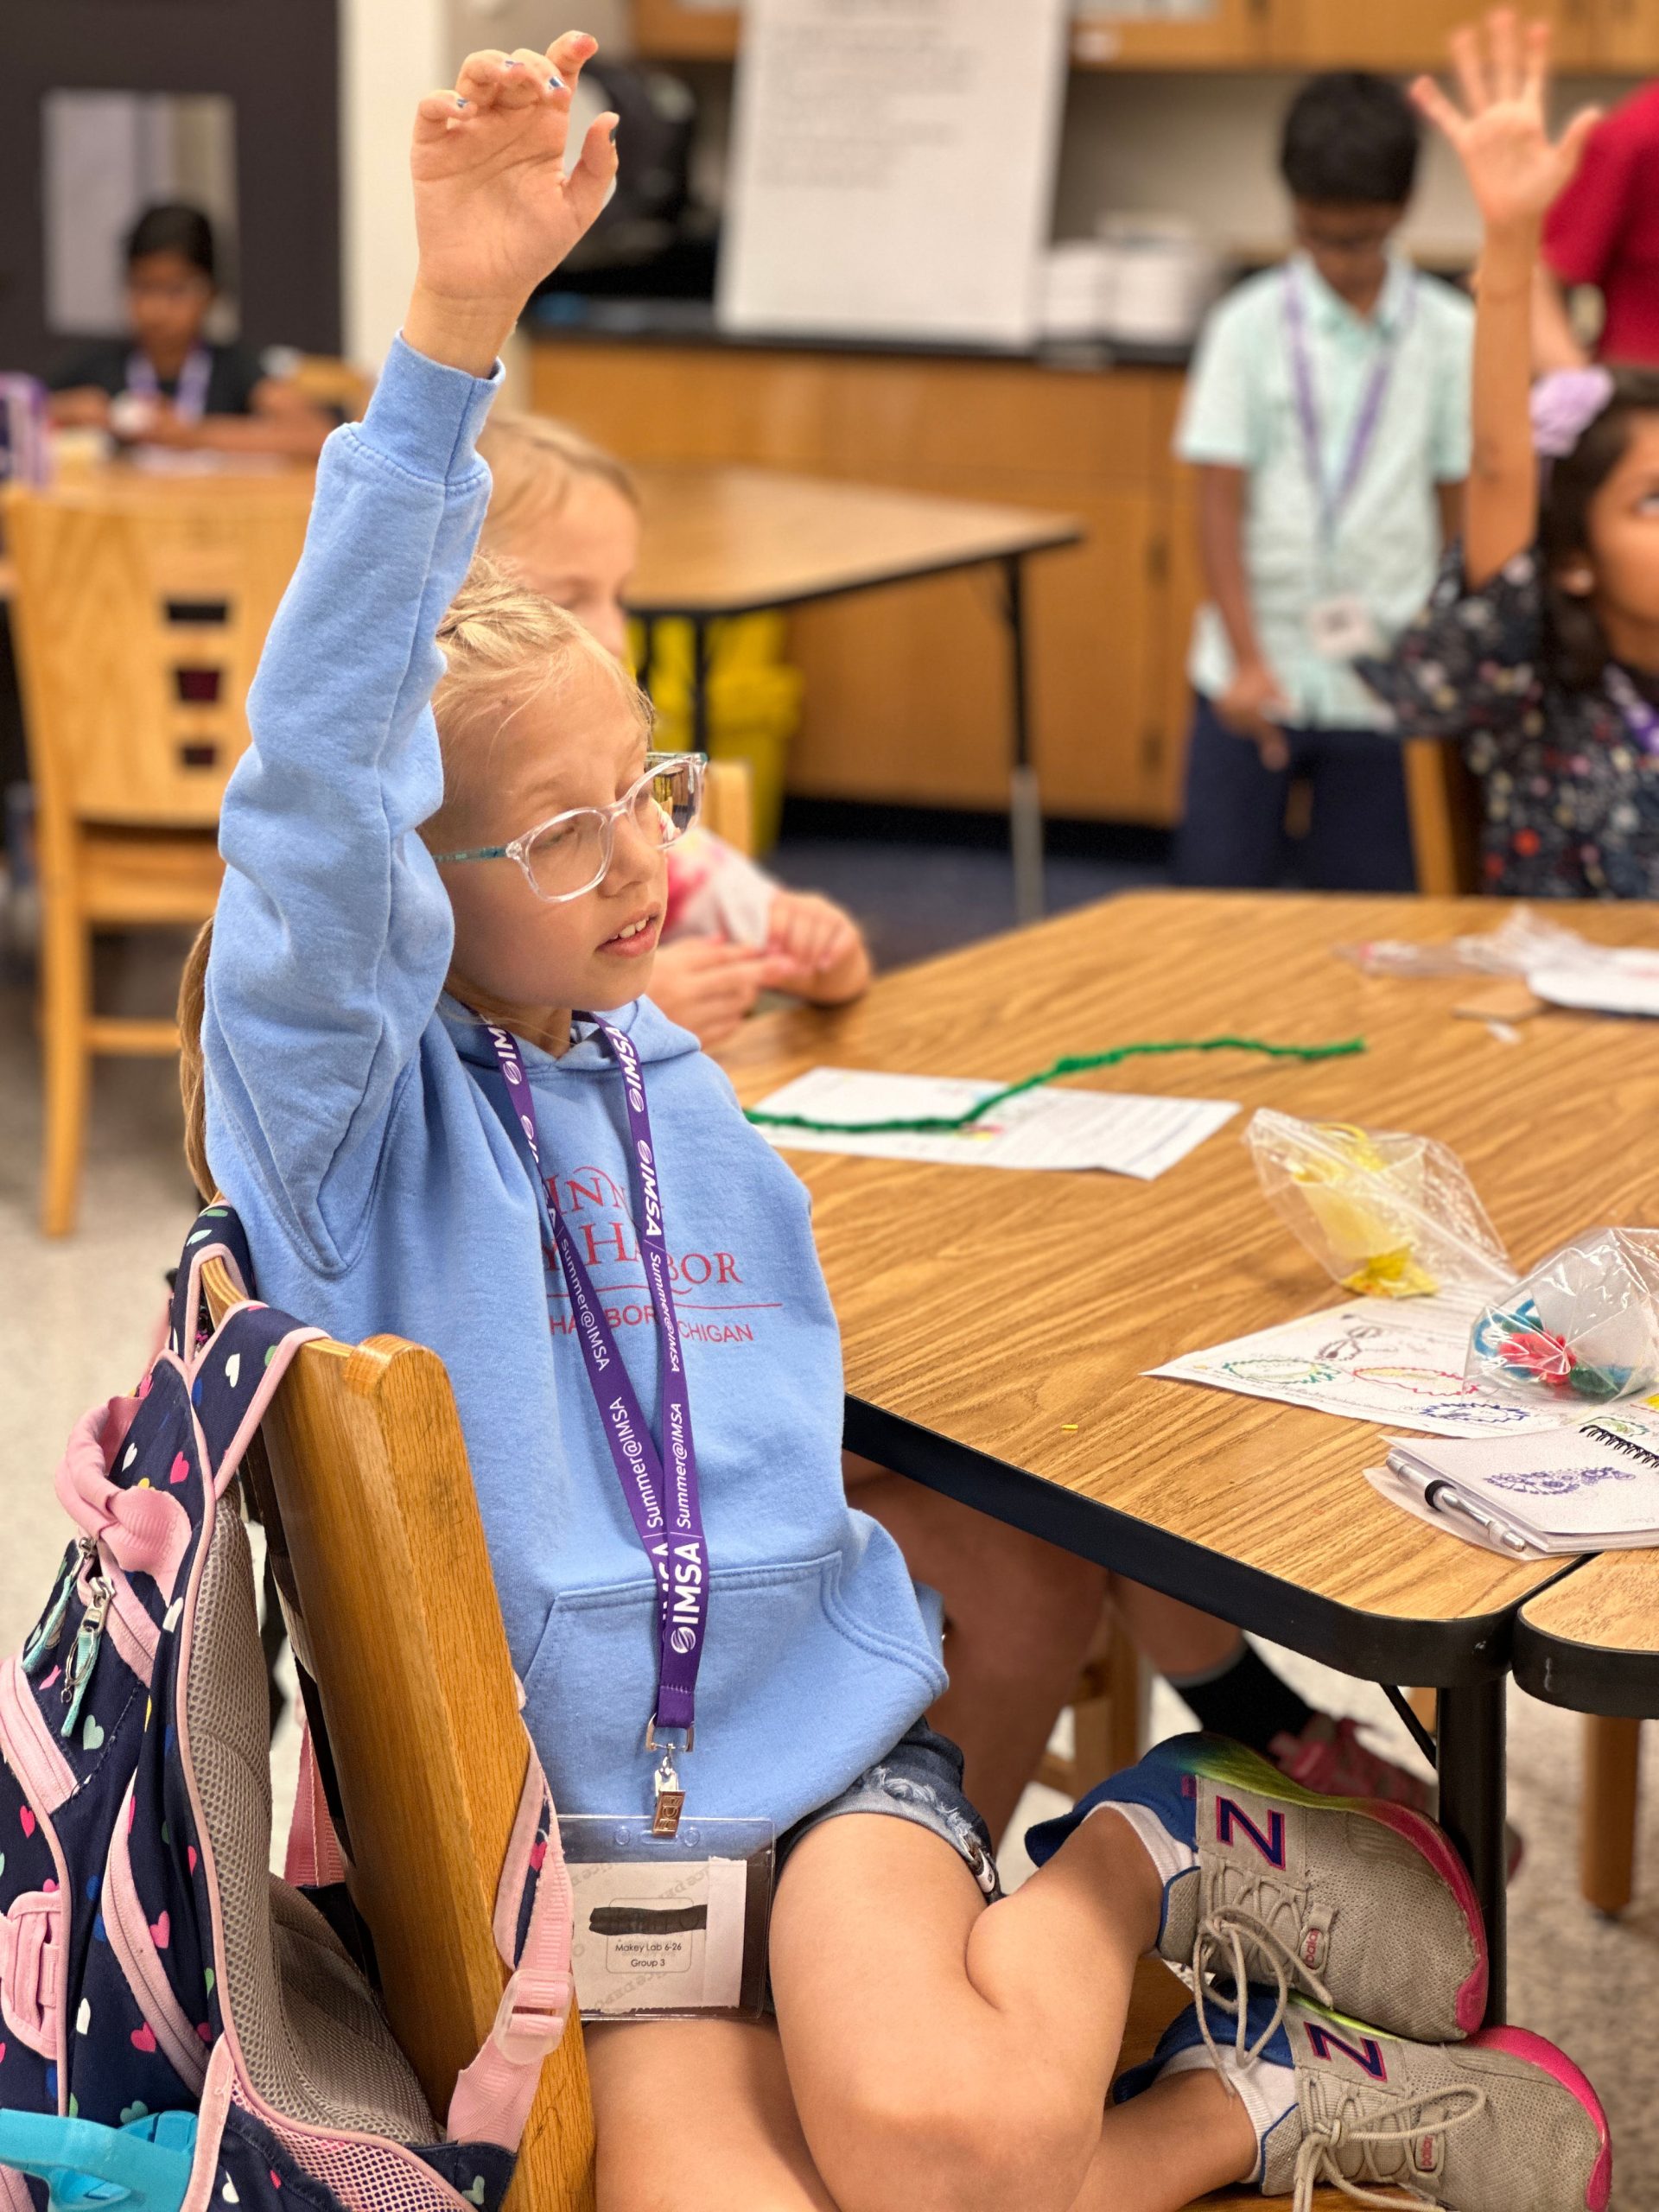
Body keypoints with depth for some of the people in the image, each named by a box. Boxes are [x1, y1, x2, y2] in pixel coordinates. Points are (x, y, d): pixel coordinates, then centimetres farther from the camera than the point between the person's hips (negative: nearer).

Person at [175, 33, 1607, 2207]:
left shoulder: (681, 1095, 10)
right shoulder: (341, 1099, -9)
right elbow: (310, 786, -29)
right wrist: (448, 338, -38)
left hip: (816, 1729, 2)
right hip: (561, 1799, -2)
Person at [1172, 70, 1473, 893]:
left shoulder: (1448, 334, 0)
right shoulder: (1249, 325, -2)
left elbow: (1458, 504, 5)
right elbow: (1219, 506, -4)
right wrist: (1248, 662, -12)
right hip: (1254, 670, 0)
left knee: (1367, 892, 6)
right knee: (1219, 887, 3)